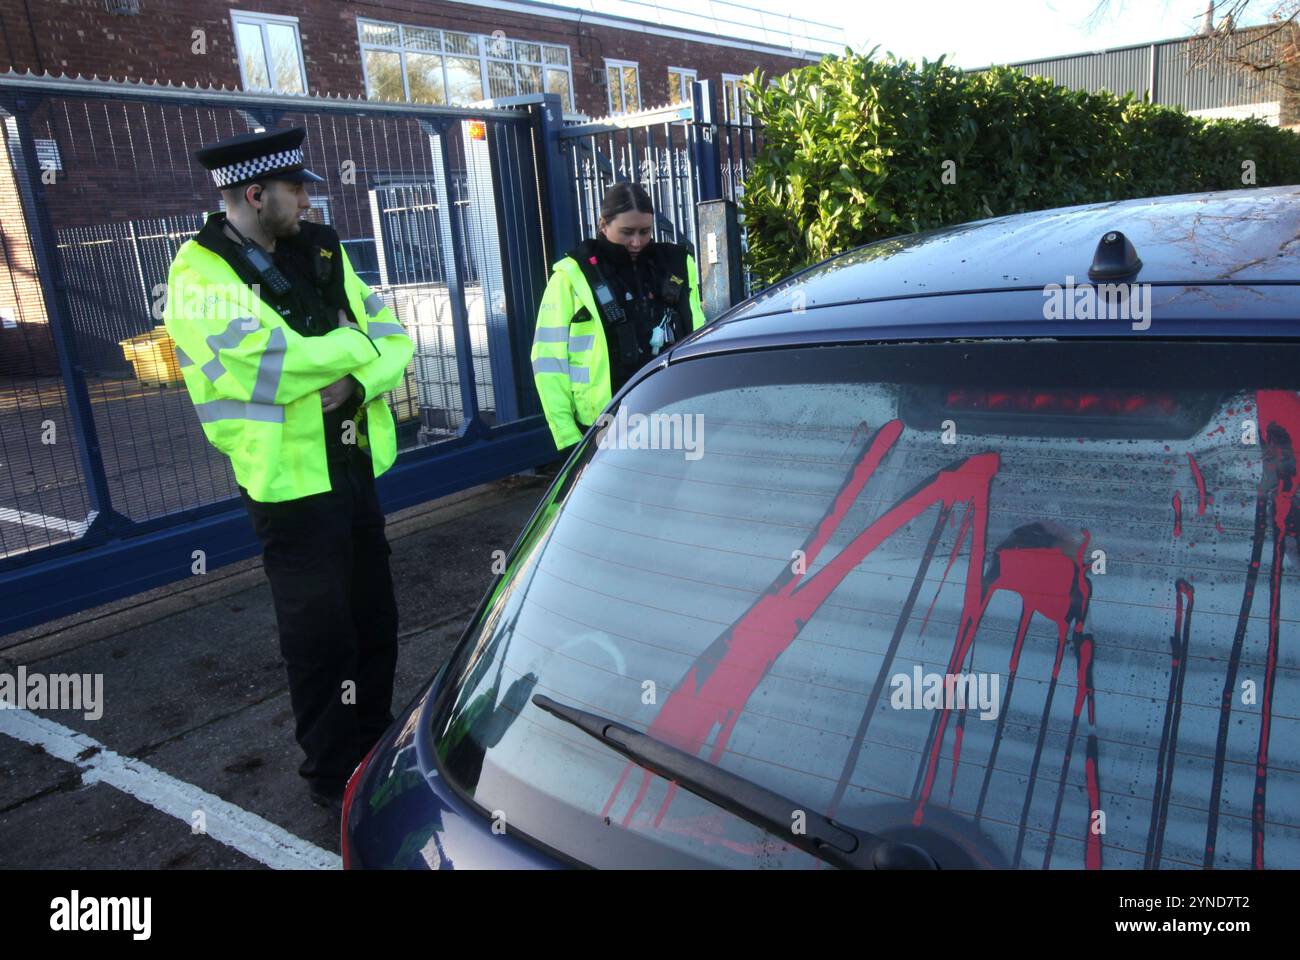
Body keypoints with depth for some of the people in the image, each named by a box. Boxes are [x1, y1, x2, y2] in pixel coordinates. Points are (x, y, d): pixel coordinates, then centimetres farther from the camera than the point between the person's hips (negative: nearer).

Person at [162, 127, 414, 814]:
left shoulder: (319, 250, 9)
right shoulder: (201, 275, -12)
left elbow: (392, 335, 5)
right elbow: (278, 367, -25)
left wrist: (358, 377, -15)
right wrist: (358, 342, -10)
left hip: (355, 467, 7)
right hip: (291, 480, -7)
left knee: (375, 621, 18)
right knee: (322, 637, 4)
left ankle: (375, 743, 38)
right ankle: (333, 774, 24)